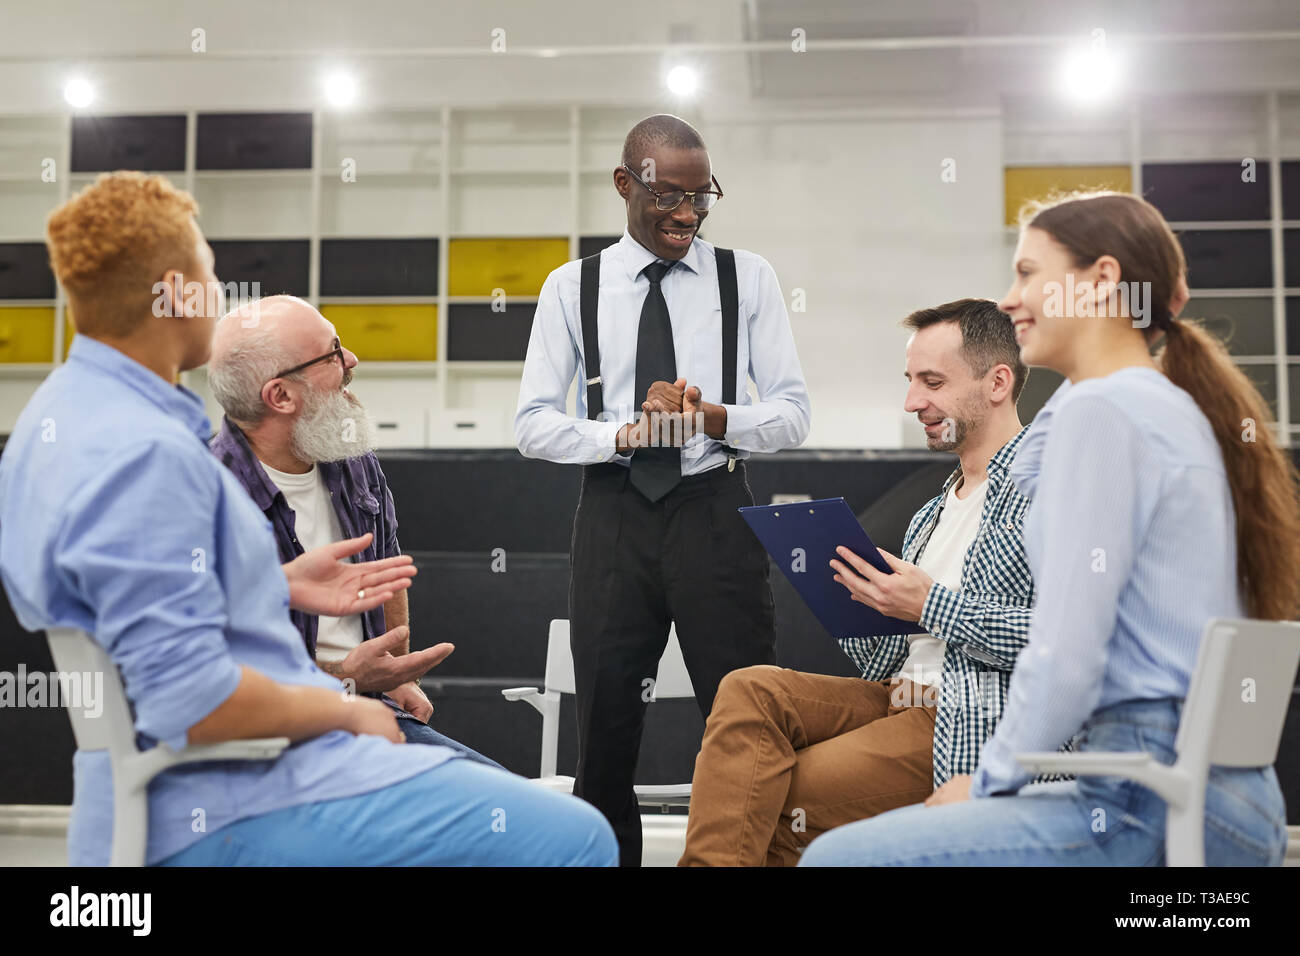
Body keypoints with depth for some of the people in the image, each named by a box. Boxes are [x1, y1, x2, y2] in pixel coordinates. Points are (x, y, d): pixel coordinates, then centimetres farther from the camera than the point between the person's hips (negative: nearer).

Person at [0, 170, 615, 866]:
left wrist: (281, 586, 14)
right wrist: (345, 713, -12)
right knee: (574, 839, -16)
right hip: (225, 813, -11)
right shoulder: (143, 451, -24)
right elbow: (191, 700, -28)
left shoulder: (62, 413, 11)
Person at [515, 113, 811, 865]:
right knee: (607, 722, 9)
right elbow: (534, 424, 1)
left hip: (716, 514, 0)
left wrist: (712, 417, -19)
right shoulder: (572, 288, 6)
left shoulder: (748, 279, 6)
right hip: (614, 516, 1)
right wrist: (627, 434, -16)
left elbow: (793, 415, 1)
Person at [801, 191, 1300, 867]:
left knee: (834, 856, -11)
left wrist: (991, 778, -6)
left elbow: (1066, 655, -17)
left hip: (1157, 805, -11)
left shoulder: (1103, 410, -14)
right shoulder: (1170, 405, 16)